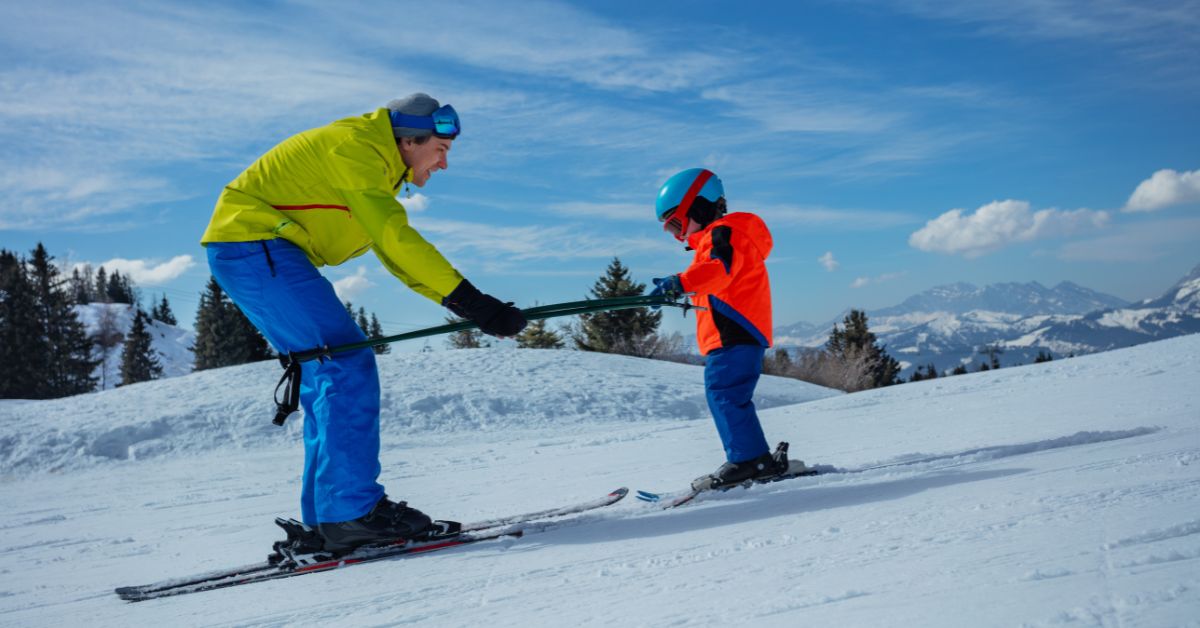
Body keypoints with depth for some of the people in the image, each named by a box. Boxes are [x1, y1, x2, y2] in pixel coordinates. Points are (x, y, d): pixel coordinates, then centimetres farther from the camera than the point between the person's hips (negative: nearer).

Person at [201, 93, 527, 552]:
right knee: (348, 366, -17)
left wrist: (466, 302, 6)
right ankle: (351, 510, -17)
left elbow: (395, 255, 16)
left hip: (251, 255, 11)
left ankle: (326, 520, 8)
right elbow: (396, 238, -25)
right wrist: (468, 300, -27)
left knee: (328, 376, 7)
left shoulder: (376, 166, 17)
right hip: (254, 245, -11)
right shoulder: (355, 147, -15)